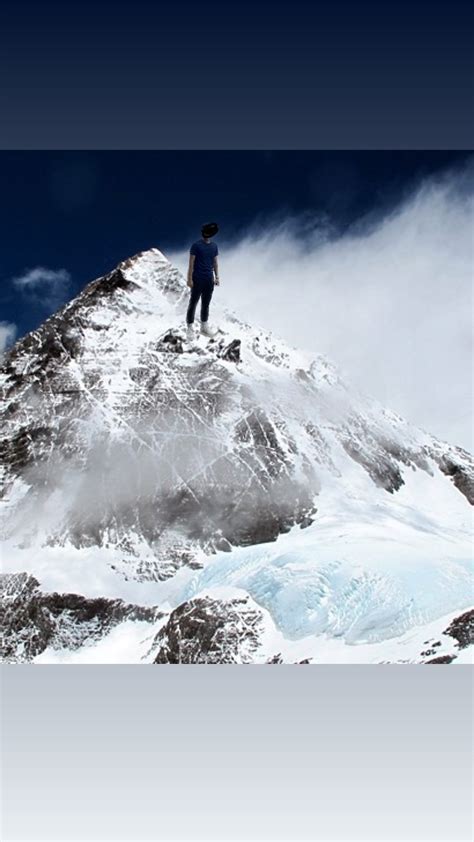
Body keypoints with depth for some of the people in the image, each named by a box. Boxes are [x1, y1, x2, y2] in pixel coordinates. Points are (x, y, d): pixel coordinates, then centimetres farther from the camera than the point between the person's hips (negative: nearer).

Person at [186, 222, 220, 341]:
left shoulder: (214, 246, 7)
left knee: (206, 304, 13)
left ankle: (204, 326, 24)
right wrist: (190, 279, -13)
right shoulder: (196, 245, -9)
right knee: (193, 303, 0)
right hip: (197, 279, -5)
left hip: (209, 280, 5)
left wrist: (216, 277, 9)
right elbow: (191, 263, -9)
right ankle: (190, 328, 6)